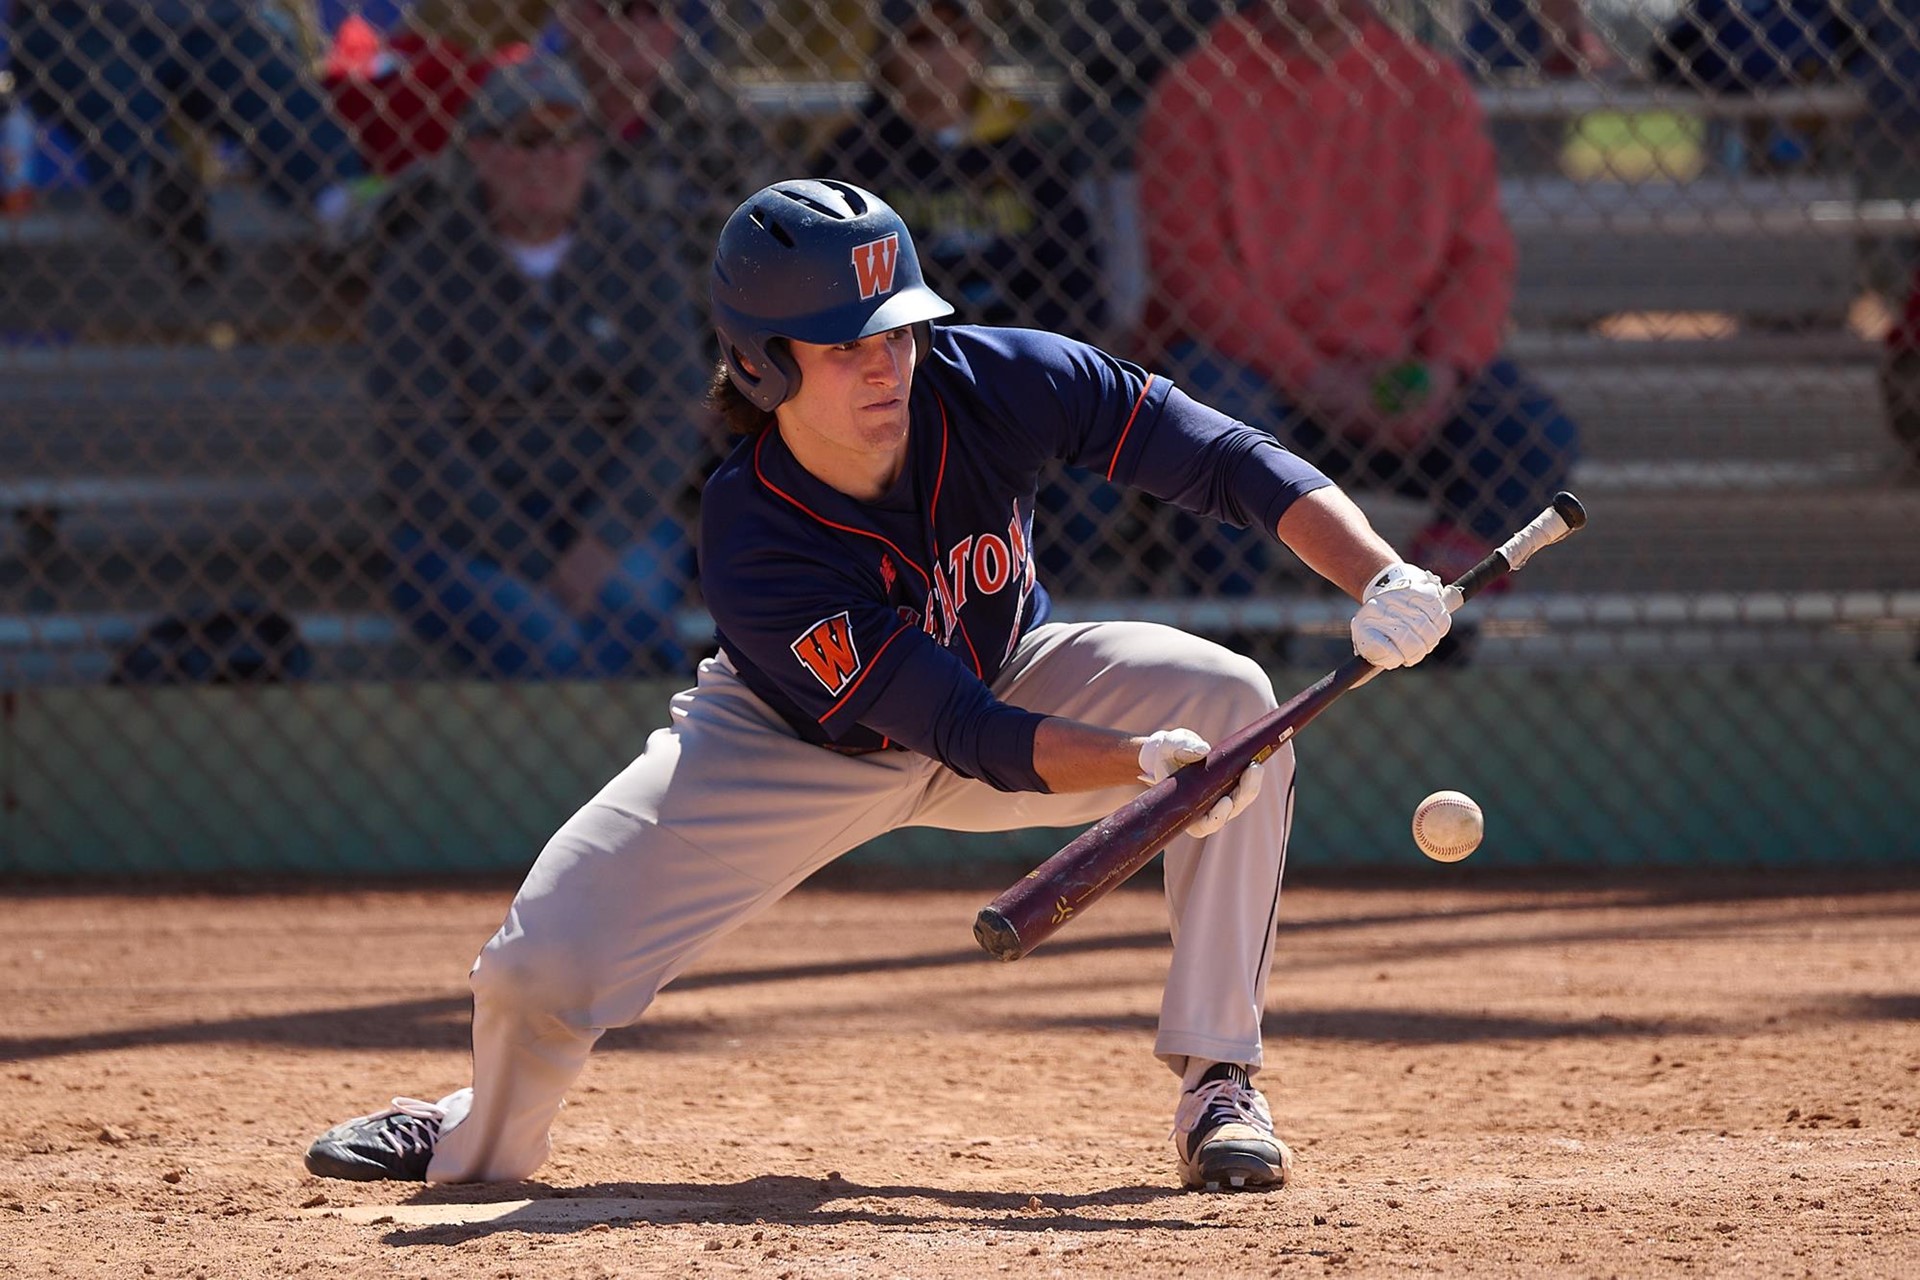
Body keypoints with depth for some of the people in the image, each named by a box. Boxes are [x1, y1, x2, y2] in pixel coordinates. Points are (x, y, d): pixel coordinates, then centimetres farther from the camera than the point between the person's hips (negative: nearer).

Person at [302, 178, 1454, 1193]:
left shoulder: (995, 381, -29)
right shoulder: (754, 545, -37)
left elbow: (1228, 459, -26)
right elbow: (977, 742, -39)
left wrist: (1386, 579, -41)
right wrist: (1151, 761, -55)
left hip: (1007, 676, 3)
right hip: (800, 750, -3)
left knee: (1227, 701, -26)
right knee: (539, 974, -17)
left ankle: (1218, 1080, -15)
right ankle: (484, 1139, 23)